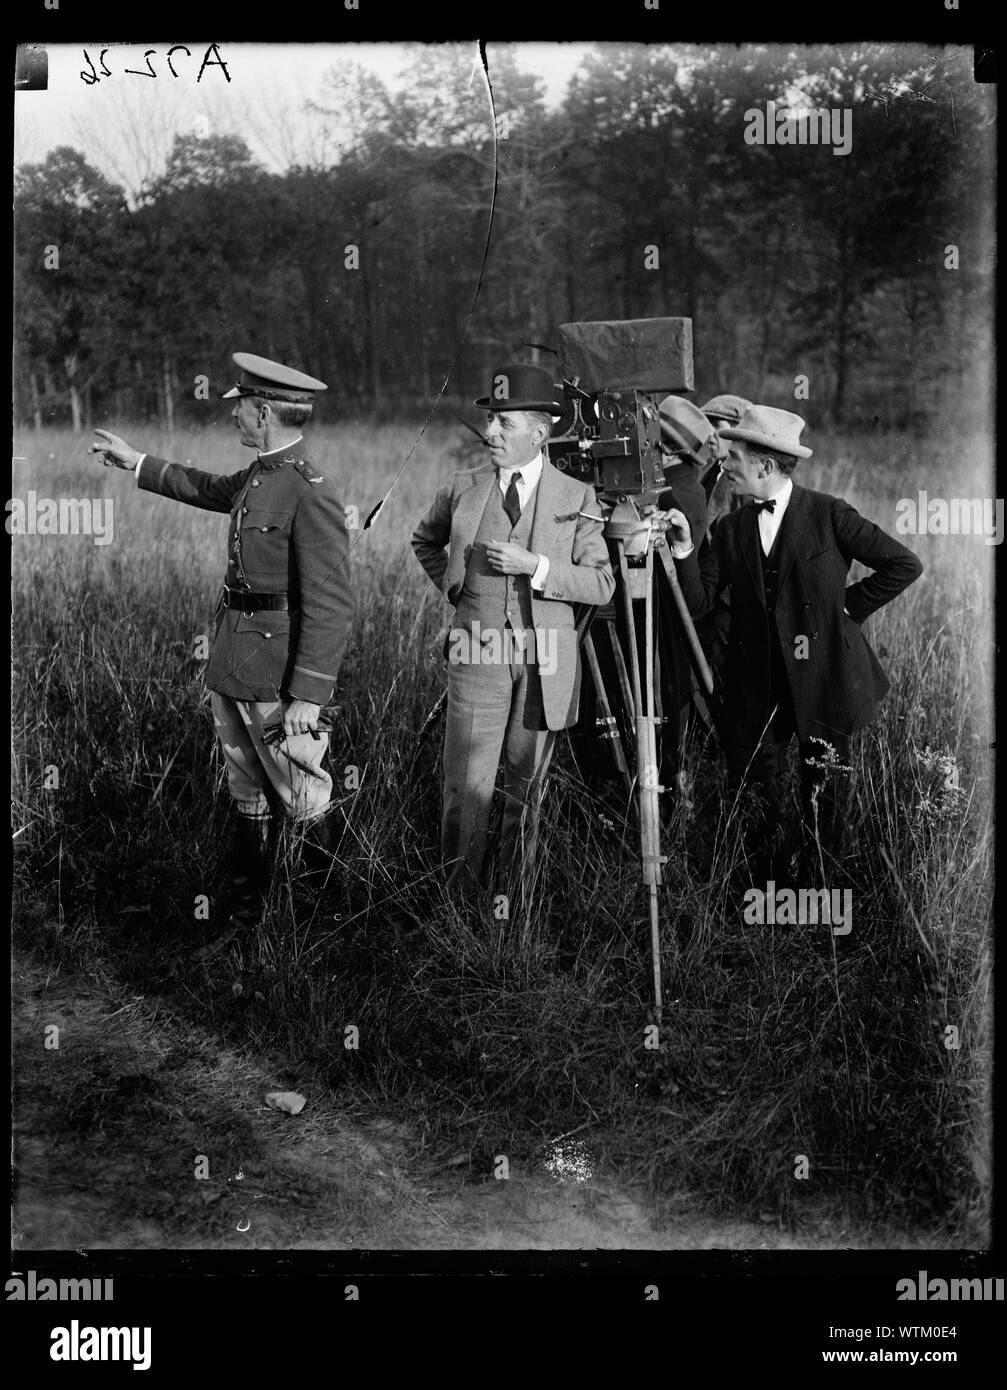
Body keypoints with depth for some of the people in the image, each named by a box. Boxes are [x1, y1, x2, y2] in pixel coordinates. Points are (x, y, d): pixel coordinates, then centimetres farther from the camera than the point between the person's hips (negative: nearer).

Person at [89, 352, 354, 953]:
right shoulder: (259, 476, 9)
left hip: (281, 676, -9)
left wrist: (308, 695, -23)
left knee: (299, 795, 2)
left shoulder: (311, 492, -18)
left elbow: (331, 606, -21)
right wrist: (136, 461, 41)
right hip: (231, 671, 9)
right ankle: (248, 915, 26)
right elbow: (209, 488, 34)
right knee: (249, 798, 15)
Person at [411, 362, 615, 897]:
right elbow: (425, 542, 24)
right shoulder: (464, 490, 5)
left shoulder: (577, 499, 1)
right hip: (478, 652, 0)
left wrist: (534, 566, -15)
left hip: (546, 659, 0)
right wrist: (455, 588, 9)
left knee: (526, 786, 10)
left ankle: (515, 889, 22)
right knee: (466, 787, -5)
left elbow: (602, 584, -2)